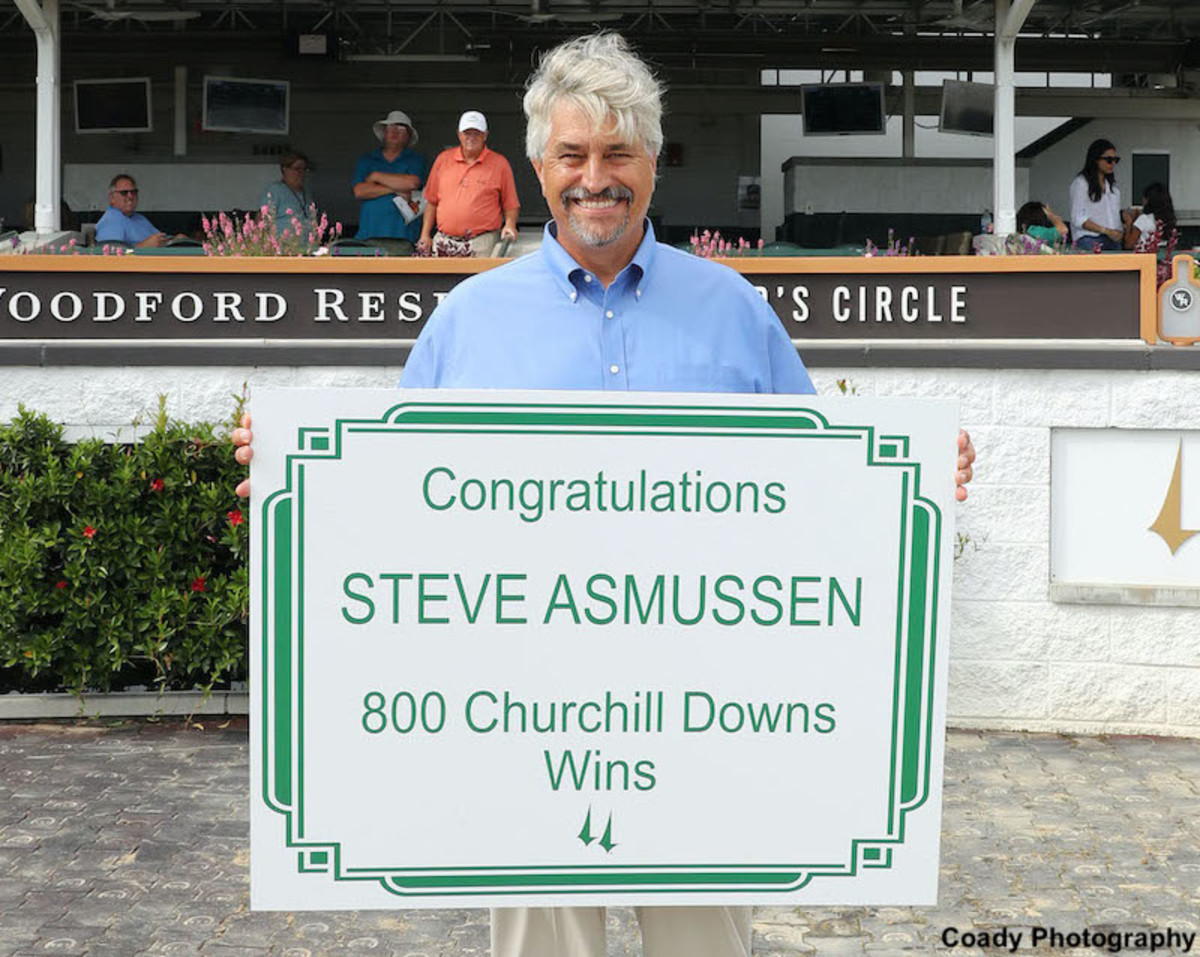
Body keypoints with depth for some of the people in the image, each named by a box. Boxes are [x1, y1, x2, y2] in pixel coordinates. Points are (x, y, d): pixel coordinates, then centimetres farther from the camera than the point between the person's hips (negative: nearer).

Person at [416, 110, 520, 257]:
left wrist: (510, 225, -12)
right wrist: (425, 235, 10)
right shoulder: (443, 159, 13)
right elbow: (432, 201, 16)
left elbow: (510, 205, 7)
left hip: (481, 244, -2)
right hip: (443, 242, 3)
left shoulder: (499, 164, 5)